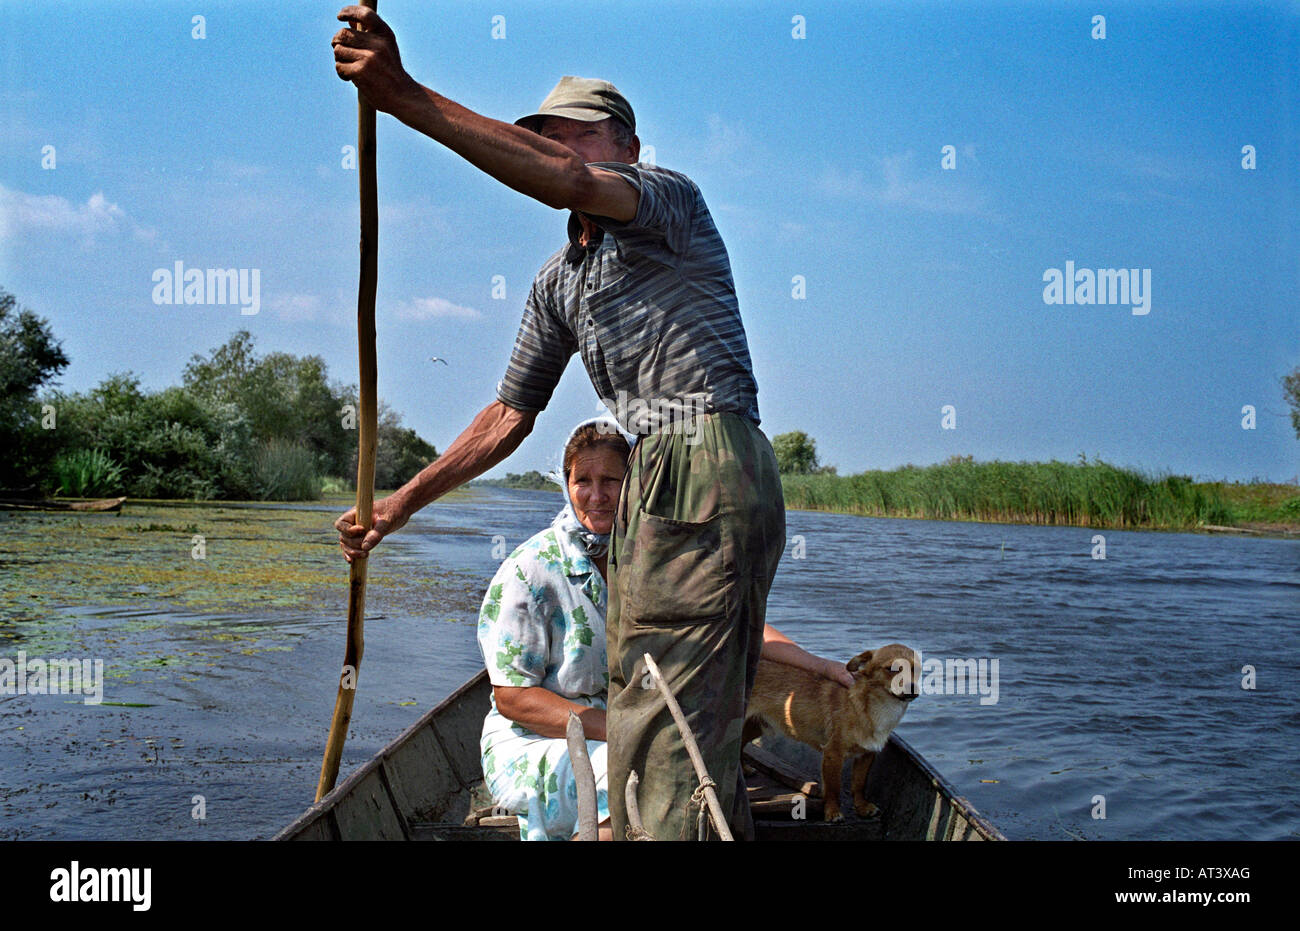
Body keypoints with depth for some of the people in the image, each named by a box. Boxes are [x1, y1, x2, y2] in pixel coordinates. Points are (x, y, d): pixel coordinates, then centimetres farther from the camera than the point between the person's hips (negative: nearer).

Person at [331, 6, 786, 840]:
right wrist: (403, 502, 19)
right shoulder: (559, 281, 23)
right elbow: (510, 414, 24)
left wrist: (406, 98, -30)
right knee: (700, 722, 11)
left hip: (710, 466, -9)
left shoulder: (670, 196, -1)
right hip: (657, 481, 9)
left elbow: (566, 181, -23)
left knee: (666, 721, -14)